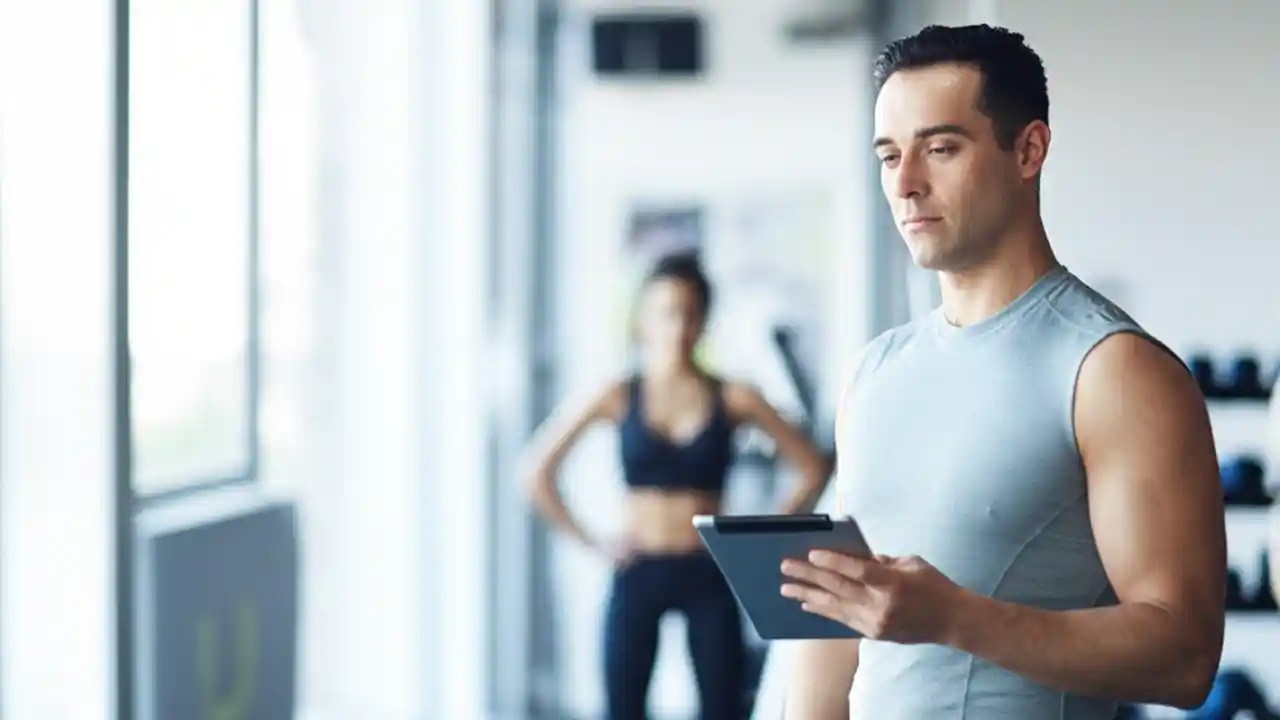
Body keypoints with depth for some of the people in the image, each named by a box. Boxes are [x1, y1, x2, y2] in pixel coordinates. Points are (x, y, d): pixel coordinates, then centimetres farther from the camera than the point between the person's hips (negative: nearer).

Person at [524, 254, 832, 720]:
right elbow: (539, 472, 2)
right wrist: (592, 543, -1)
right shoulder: (617, 399, -1)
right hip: (638, 574, 0)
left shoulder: (733, 400, -1)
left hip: (709, 576, 0)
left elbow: (814, 470, 2)